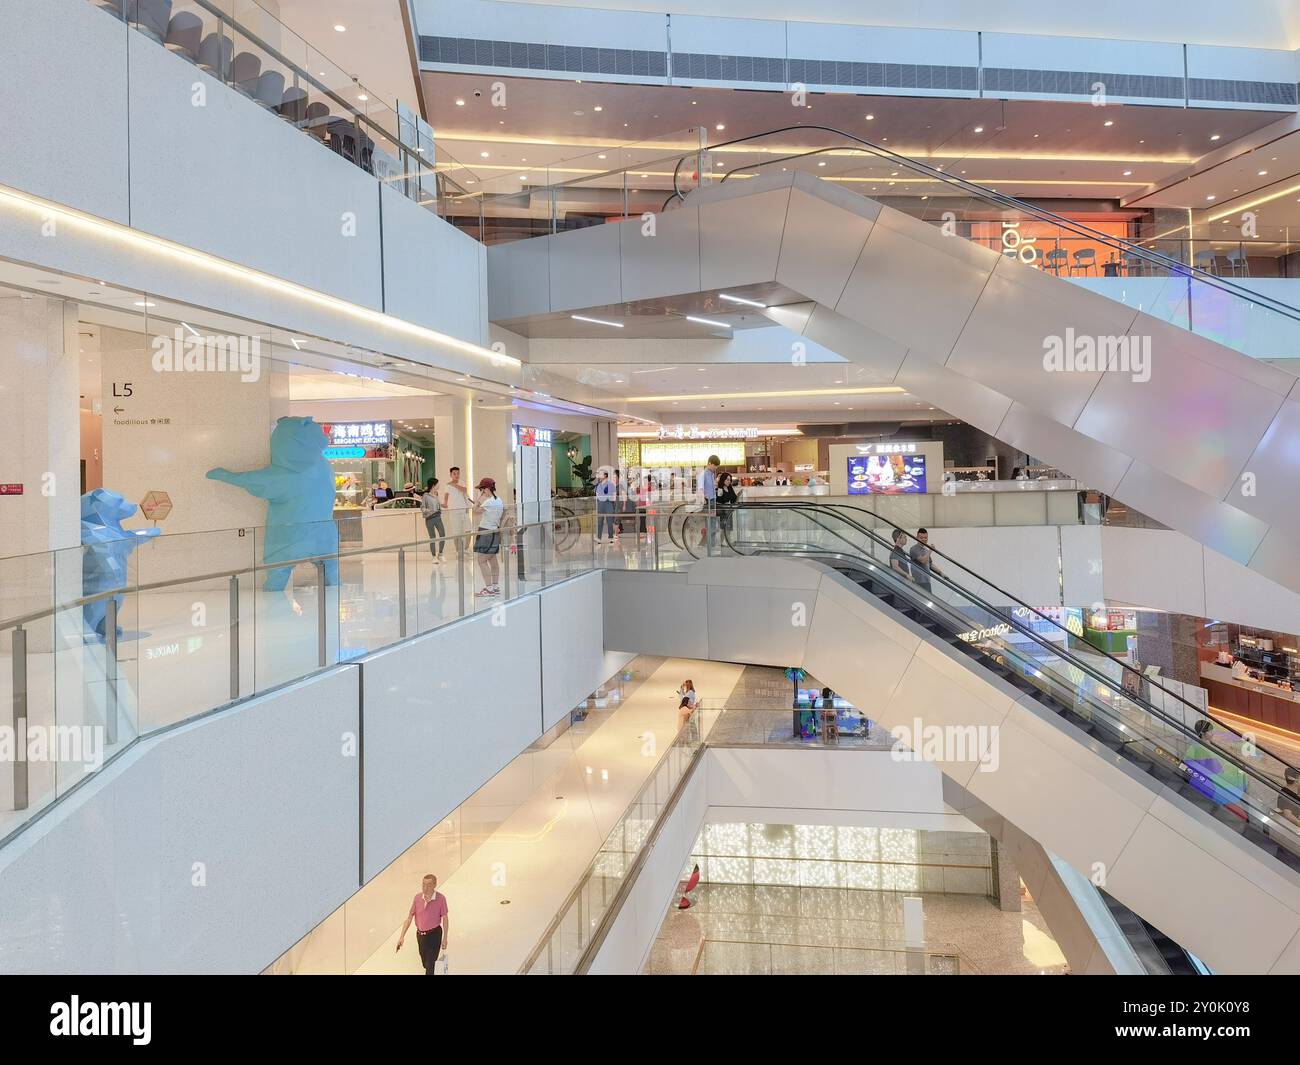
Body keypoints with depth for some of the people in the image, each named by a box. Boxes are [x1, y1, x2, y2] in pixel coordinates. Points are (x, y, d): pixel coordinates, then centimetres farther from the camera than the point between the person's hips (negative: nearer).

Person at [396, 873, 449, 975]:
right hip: (420, 934, 4)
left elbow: (445, 918, -9)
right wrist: (402, 936, -10)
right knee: (425, 963, 21)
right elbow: (409, 918, -4)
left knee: (430, 965, -5)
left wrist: (445, 938, -6)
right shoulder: (417, 898, -8)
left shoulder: (441, 898, -18)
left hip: (434, 934, -4)